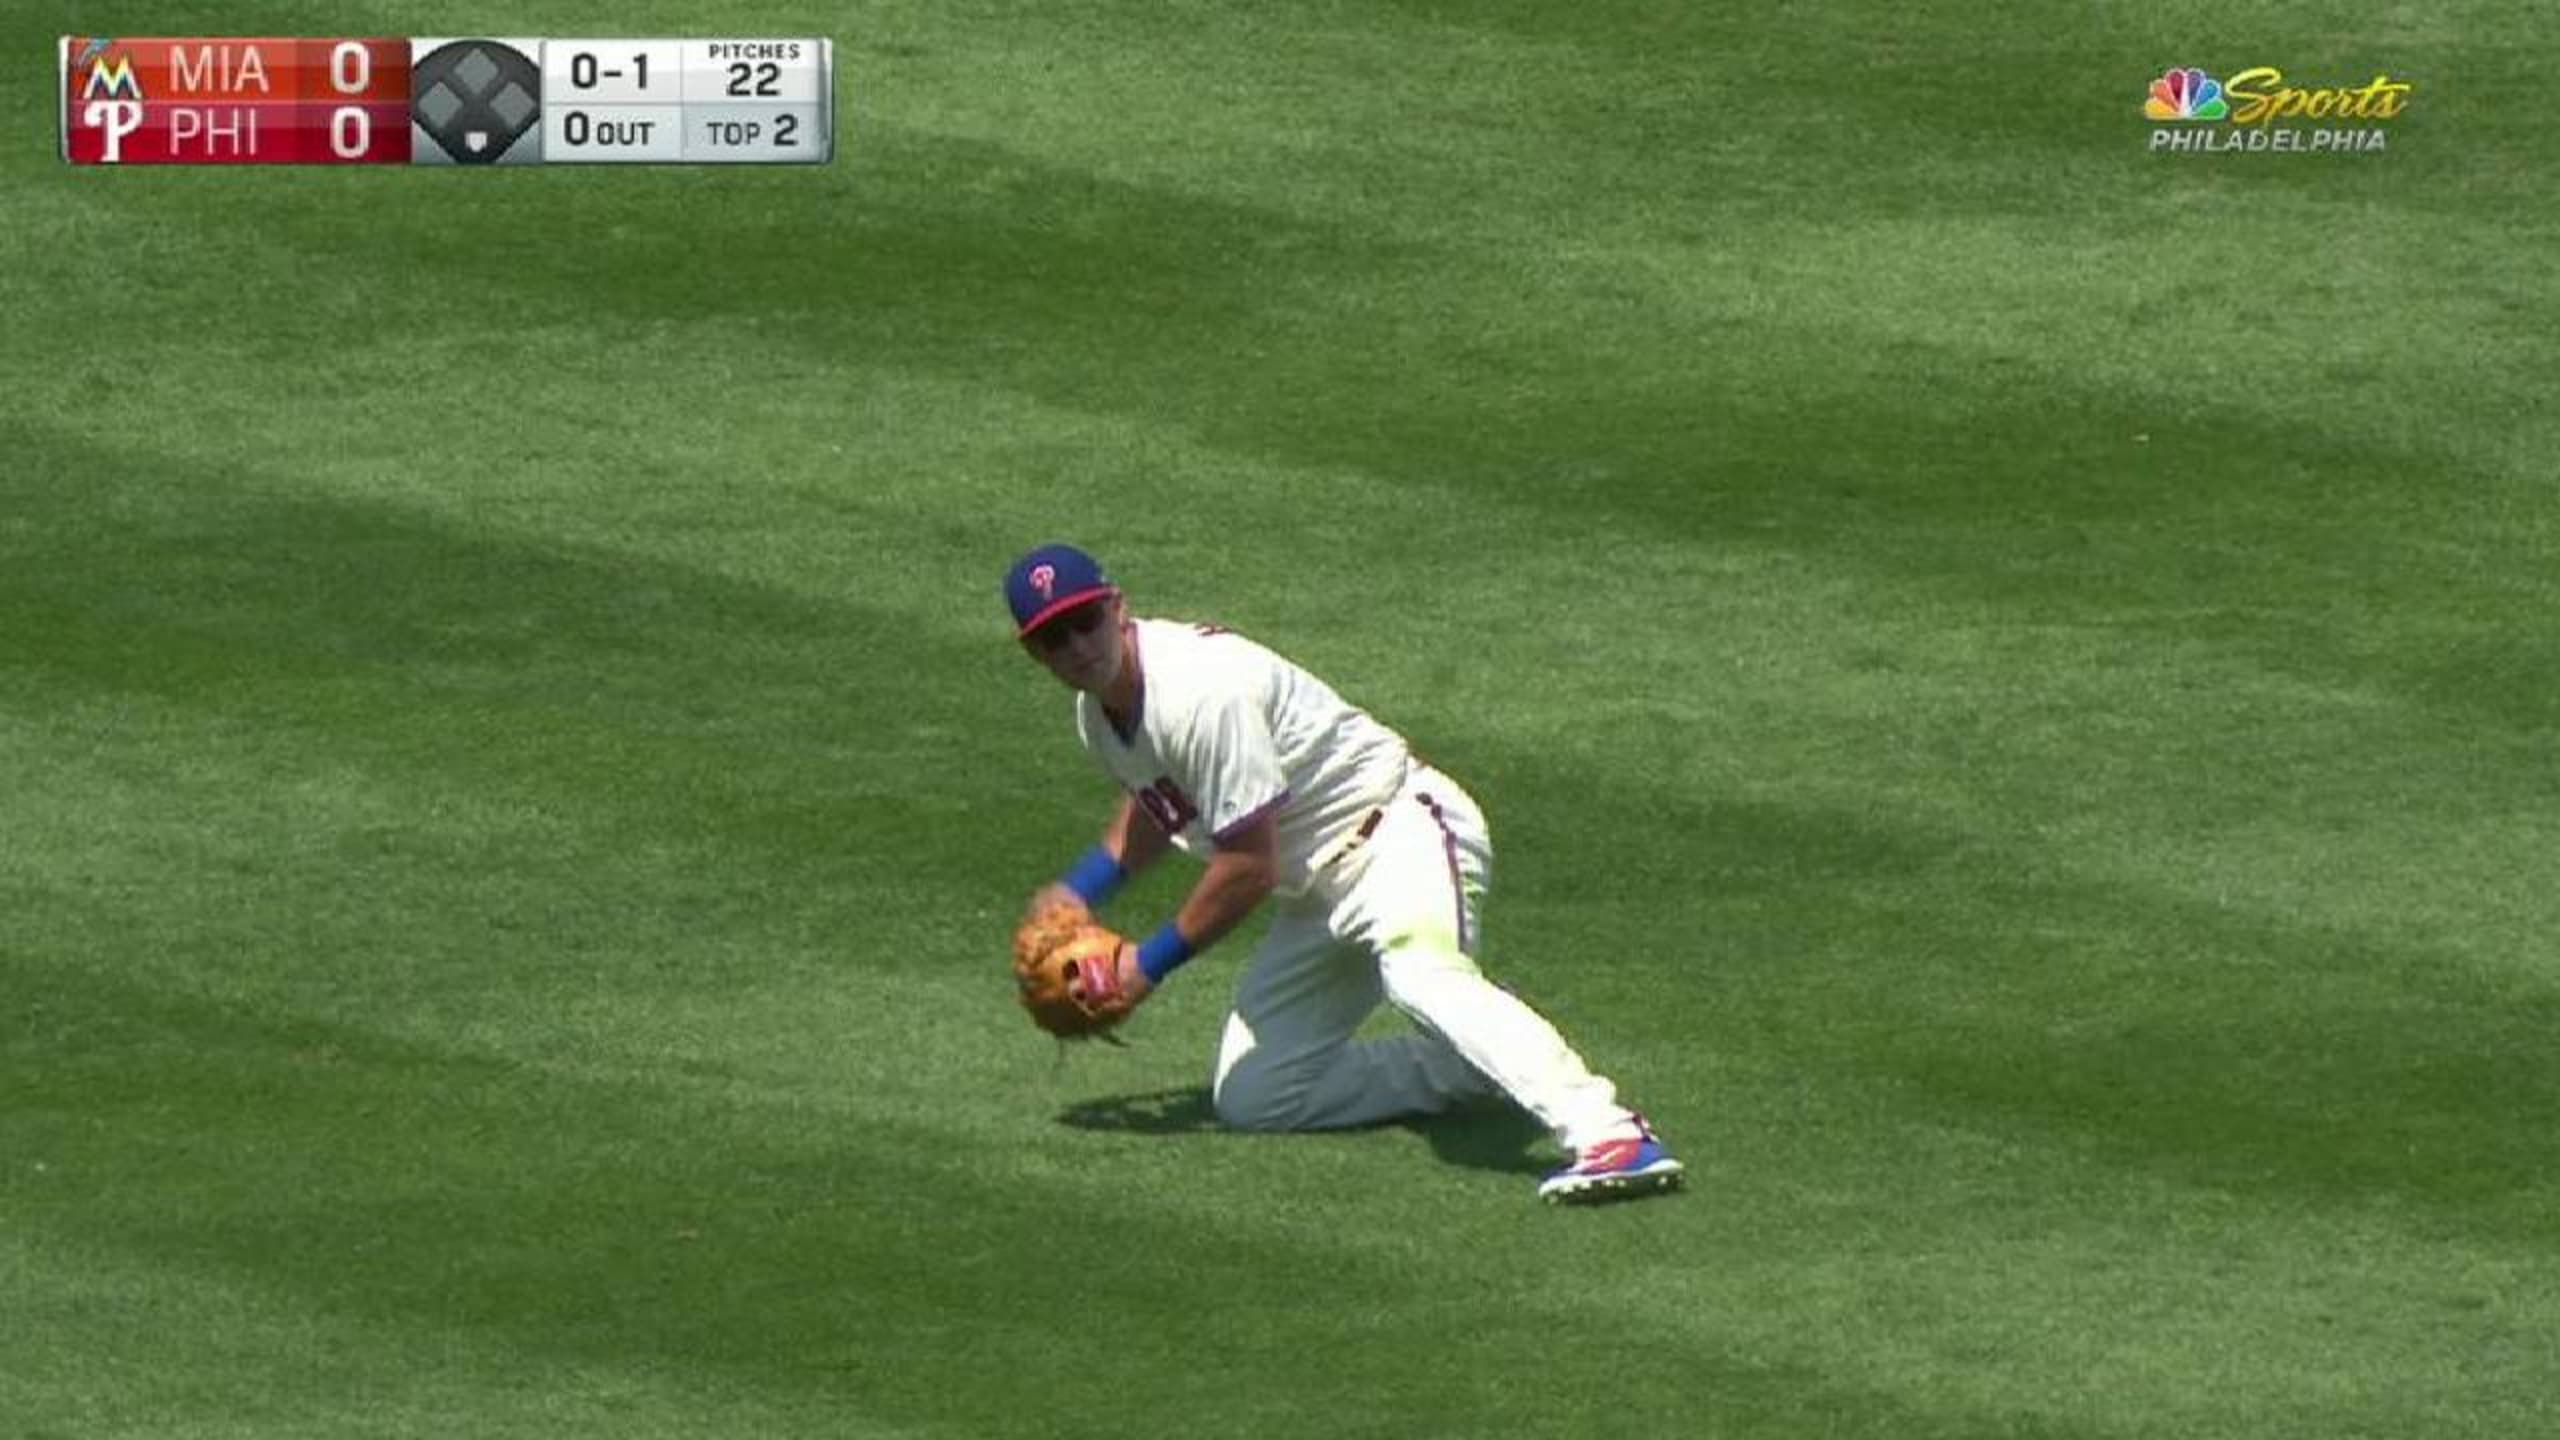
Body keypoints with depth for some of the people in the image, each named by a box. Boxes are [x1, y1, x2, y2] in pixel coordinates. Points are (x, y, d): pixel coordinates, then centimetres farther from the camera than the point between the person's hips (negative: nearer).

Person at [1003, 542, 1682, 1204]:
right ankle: (1482, 1065, 10)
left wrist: (1150, 963, -12)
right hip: (1315, 893, 10)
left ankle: (1604, 1133, -58)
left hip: (1398, 825, -10)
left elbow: (1249, 868, -22)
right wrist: (1078, 891, 18)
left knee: (1420, 971, -41)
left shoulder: (1199, 690, -24)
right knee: (1251, 1097, 4)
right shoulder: (1099, 711, 6)